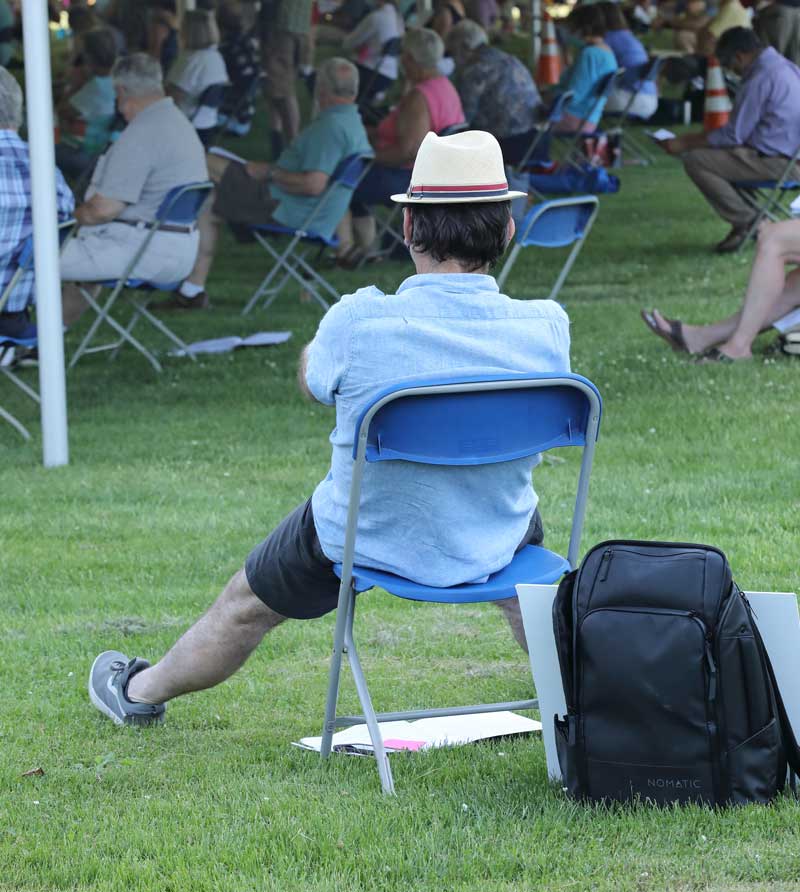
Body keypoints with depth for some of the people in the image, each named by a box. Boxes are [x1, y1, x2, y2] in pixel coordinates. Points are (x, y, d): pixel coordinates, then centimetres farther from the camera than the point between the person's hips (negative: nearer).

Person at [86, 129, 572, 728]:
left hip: (365, 542, -2)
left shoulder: (359, 324, -27)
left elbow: (312, 380, -3)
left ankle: (142, 690, 50)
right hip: (493, 548, 2)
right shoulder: (545, 328, -21)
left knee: (247, 607, 27)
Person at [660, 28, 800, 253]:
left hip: (776, 162, -10)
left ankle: (745, 222, -2)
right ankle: (749, 220, 15)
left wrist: (684, 143, -6)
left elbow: (733, 136, -15)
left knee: (695, 161, -12)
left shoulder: (759, 79, -19)